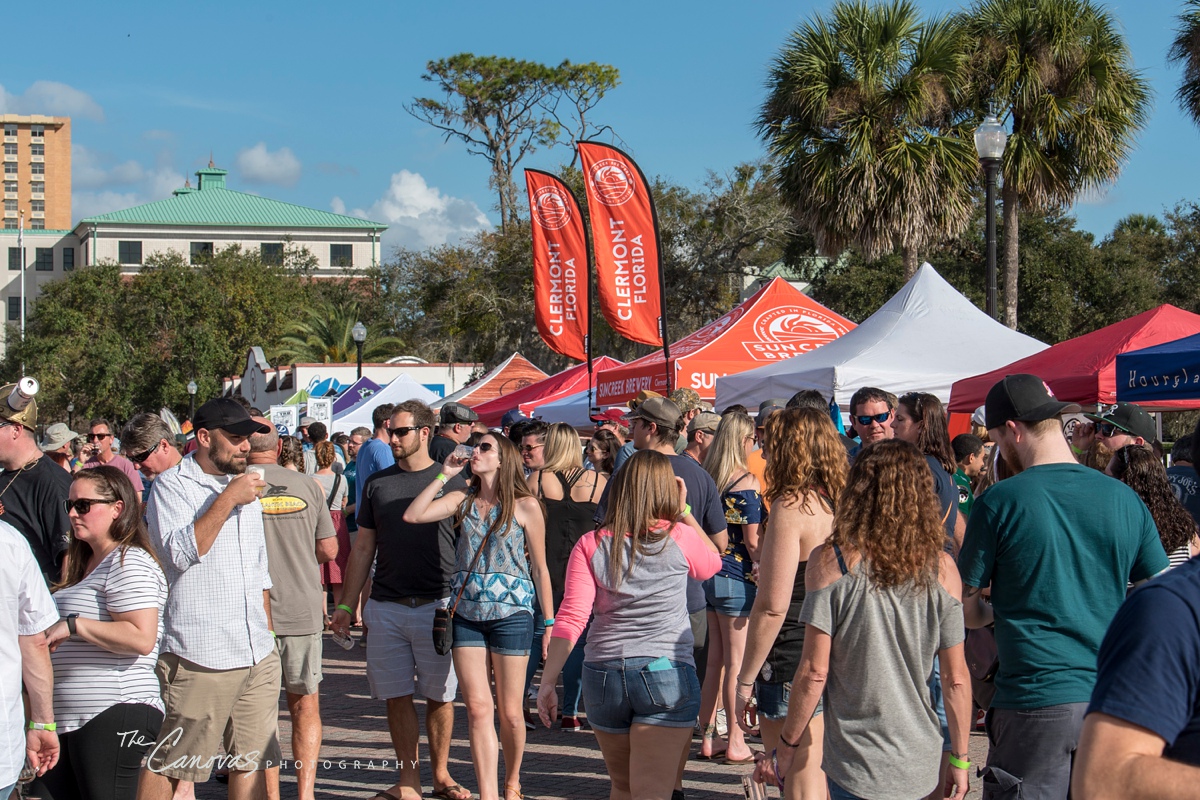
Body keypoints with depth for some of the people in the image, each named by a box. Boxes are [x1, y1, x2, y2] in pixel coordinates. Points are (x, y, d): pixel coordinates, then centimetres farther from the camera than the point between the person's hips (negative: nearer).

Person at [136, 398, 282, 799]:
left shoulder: (246, 487, 19)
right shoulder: (172, 485, -3)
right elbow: (180, 553, -20)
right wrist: (227, 499, -18)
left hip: (259, 657, 7)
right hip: (199, 659, -7)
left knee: (252, 761, 8)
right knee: (165, 766, -3)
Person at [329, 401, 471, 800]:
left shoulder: (451, 483, 1)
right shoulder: (377, 484, 10)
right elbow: (363, 548, 13)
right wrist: (346, 604, 8)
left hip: (438, 606, -3)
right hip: (386, 606, 3)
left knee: (439, 696, 4)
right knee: (397, 696, 5)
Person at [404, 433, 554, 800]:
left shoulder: (525, 506, 0)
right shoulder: (463, 500, 10)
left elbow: (540, 569, 2)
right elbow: (412, 515, -3)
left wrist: (549, 624, 1)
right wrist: (443, 475, -1)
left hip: (511, 614, -3)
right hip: (467, 614, 3)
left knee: (510, 712, 2)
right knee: (477, 708, -3)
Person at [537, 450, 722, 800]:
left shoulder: (590, 545, 1)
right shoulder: (680, 538, -3)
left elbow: (570, 619, -6)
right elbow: (712, 564, 20)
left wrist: (548, 682, -5)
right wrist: (684, 512, 17)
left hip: (602, 675, 3)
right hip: (666, 672, -3)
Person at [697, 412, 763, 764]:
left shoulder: (705, 477, 6)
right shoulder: (747, 481, -13)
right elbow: (752, 540, -14)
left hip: (707, 574, 6)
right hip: (736, 577, -6)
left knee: (714, 660, 14)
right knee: (736, 662, 1)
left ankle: (707, 737, 18)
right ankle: (735, 742, 6)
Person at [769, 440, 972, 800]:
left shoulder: (829, 562, -10)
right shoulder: (942, 568, -3)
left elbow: (814, 672, -11)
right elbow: (956, 679, 0)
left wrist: (786, 746, 1)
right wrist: (960, 759, 10)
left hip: (855, 766, -3)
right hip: (920, 766, 3)